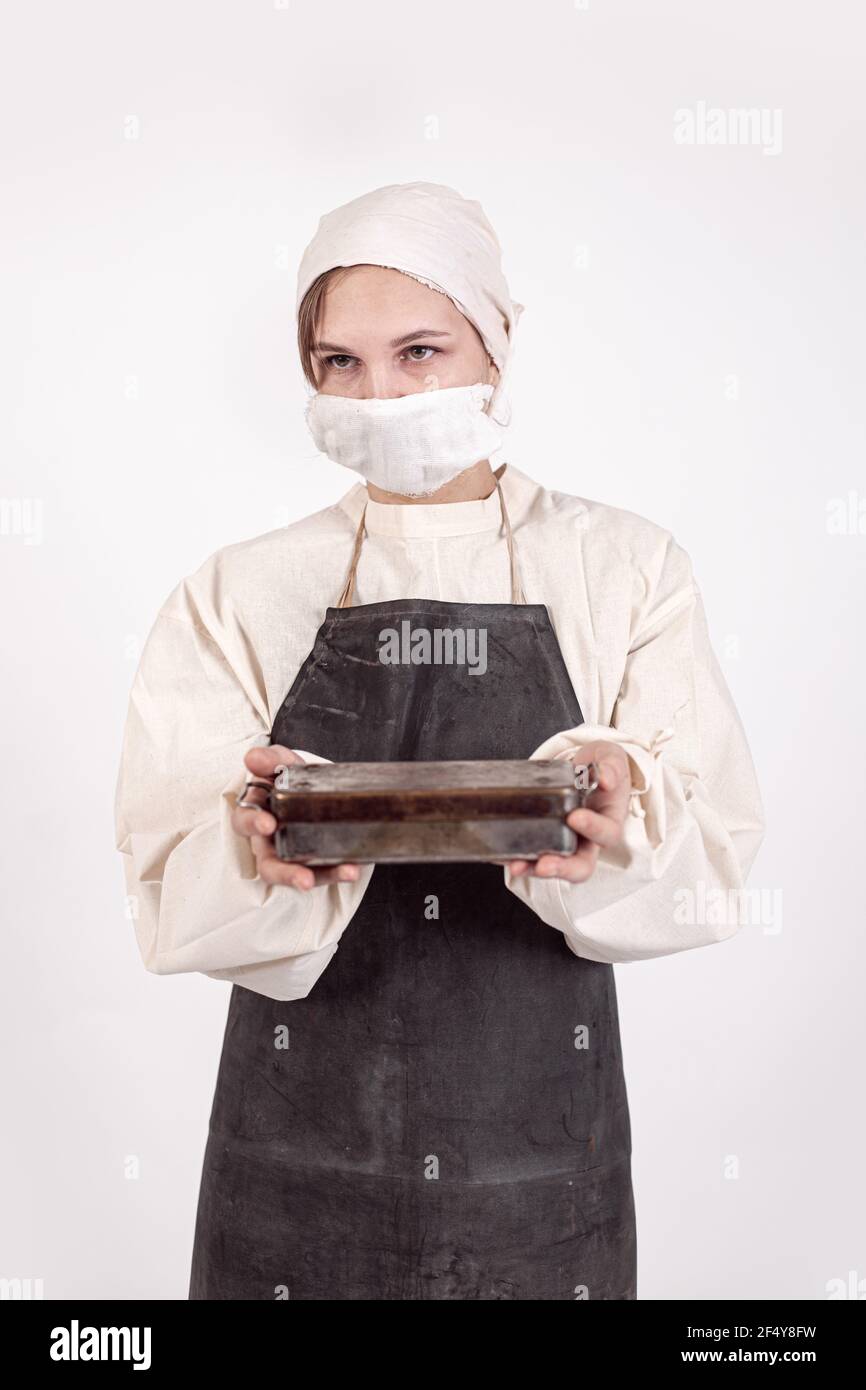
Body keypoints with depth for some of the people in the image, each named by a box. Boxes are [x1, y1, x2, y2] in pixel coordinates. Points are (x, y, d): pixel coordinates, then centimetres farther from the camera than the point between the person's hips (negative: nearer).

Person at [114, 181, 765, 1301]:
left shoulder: (626, 569, -1)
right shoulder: (239, 594, 0)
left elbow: (711, 857, -8)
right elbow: (170, 895, -8)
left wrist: (616, 821, -30)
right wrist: (263, 841, -30)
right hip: (301, 1158, 1)